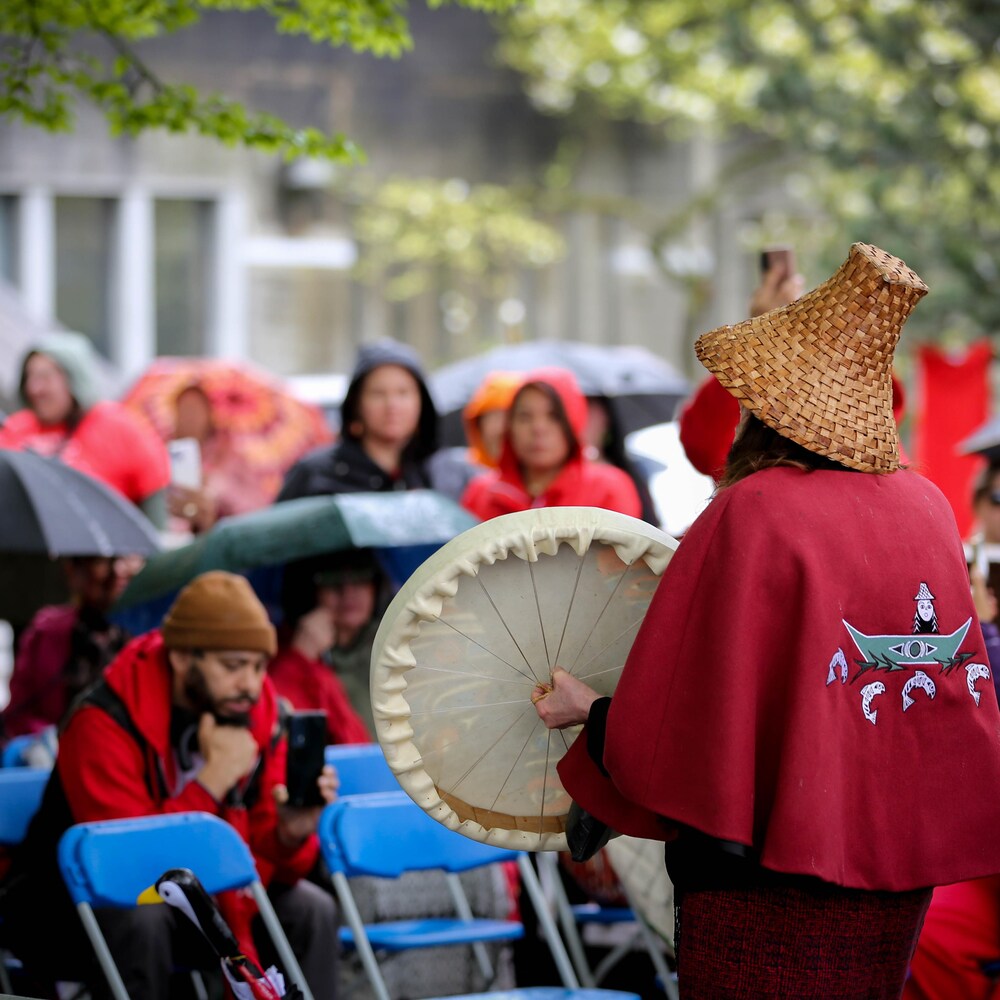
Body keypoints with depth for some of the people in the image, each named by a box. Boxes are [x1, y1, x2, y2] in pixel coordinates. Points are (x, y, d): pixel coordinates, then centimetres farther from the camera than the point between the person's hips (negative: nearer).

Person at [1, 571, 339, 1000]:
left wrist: (292, 833, -26)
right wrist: (213, 779, -33)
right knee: (139, 916, -37)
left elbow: (265, 859, -3)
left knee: (312, 910, -11)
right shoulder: (104, 722, -23)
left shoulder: (258, 719, -4)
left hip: (195, 899, 6)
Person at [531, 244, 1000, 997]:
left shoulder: (752, 516, -15)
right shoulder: (926, 506, 2)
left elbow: (679, 722, -12)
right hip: (903, 865, 6)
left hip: (773, 872, -6)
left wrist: (590, 713, 8)